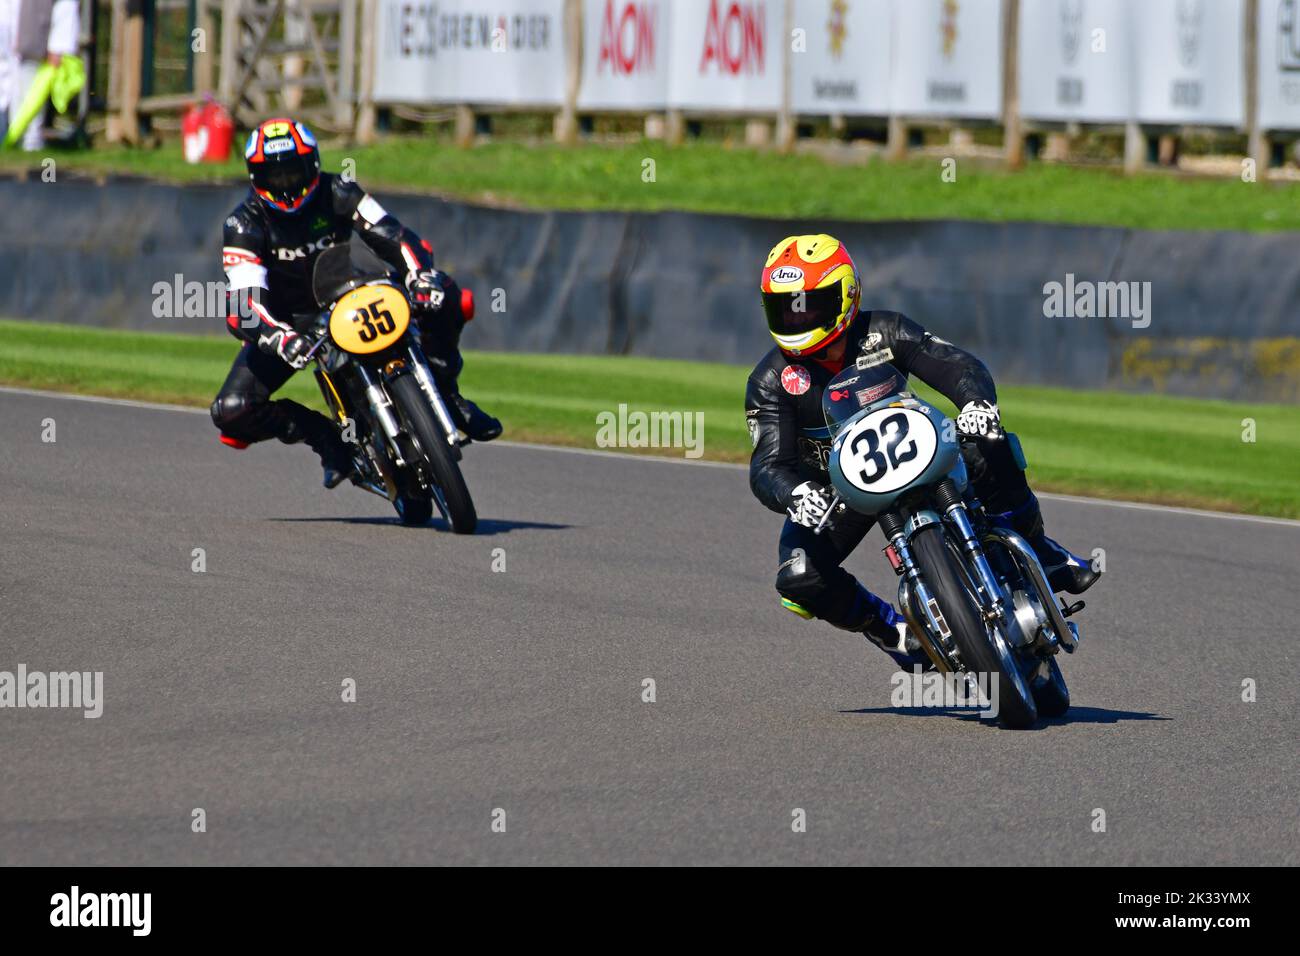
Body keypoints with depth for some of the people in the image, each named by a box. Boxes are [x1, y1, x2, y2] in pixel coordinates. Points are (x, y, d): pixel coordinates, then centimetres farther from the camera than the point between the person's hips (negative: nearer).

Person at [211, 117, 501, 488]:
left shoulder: (337, 193, -11)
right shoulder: (244, 224, -18)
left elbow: (393, 237, -19)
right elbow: (241, 307, -29)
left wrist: (421, 274, -43)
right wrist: (282, 340, -50)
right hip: (287, 322, -1)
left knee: (441, 296, -22)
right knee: (231, 411, -25)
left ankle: (445, 392, -7)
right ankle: (323, 435, -5)